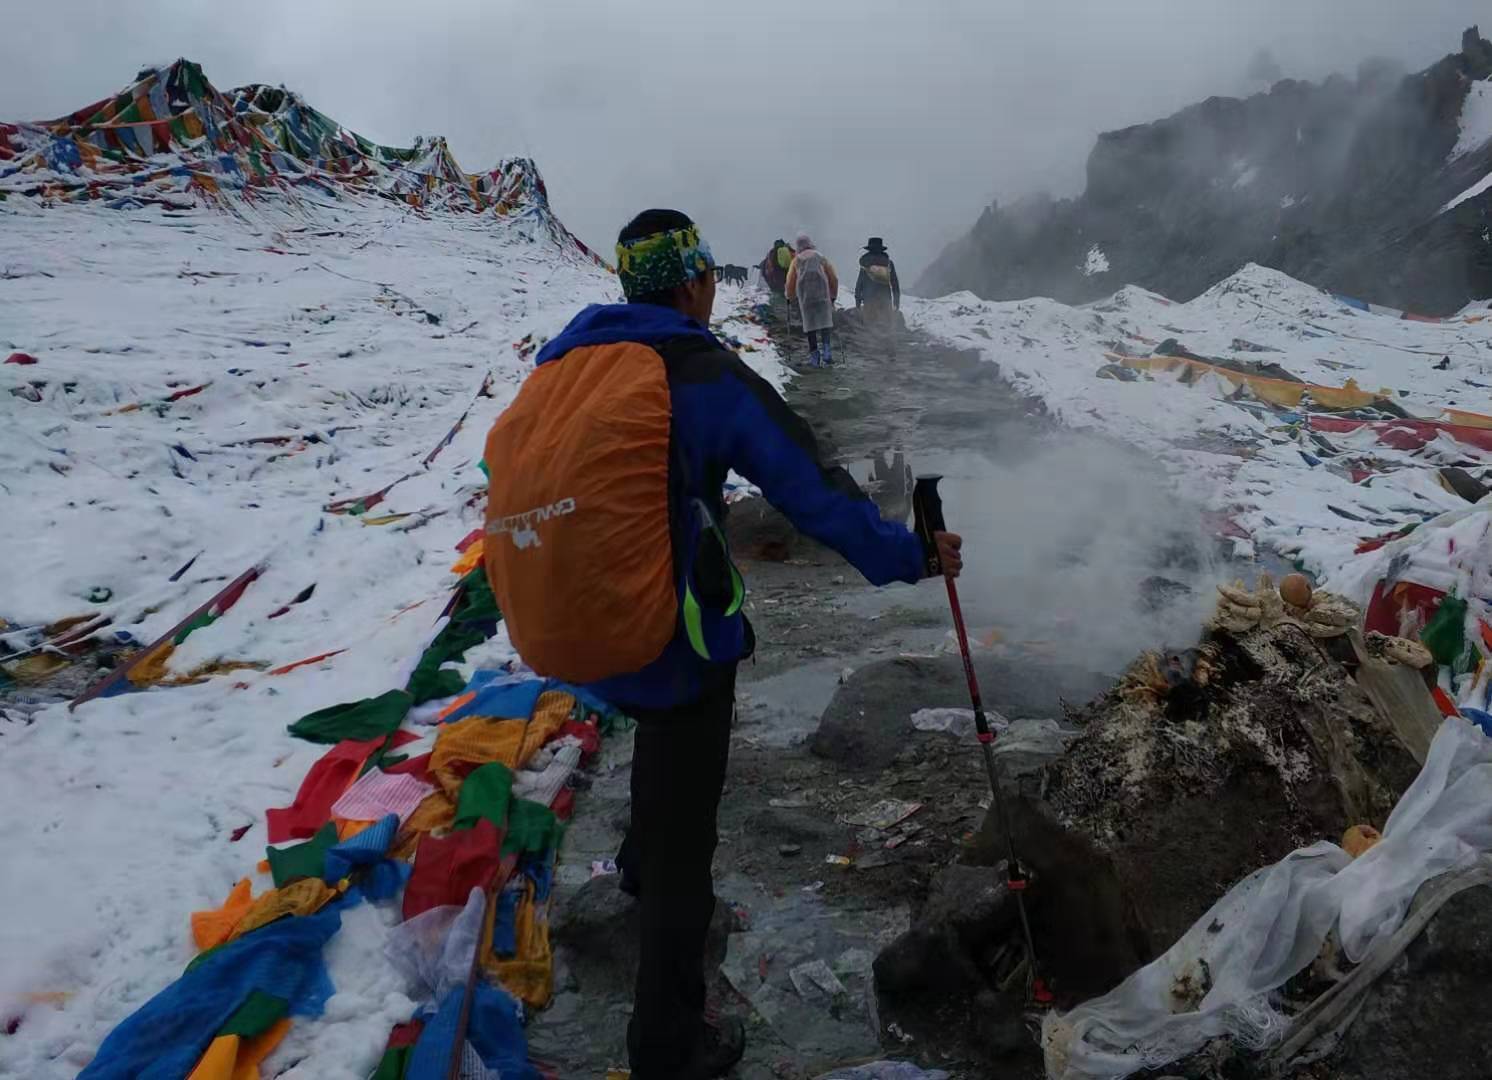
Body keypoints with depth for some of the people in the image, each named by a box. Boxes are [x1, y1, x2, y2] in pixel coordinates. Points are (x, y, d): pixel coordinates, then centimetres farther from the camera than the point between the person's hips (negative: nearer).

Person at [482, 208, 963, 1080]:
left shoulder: (562, 365, 7)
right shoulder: (703, 374, -12)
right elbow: (814, 490, -13)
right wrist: (911, 557, -1)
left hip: (565, 636, 7)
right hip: (672, 644, -7)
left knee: (665, 726, 37)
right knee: (684, 833, 9)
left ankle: (644, 864, 58)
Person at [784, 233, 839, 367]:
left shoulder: (796, 260, 10)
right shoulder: (820, 257, 11)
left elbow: (790, 281, 11)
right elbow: (833, 278, 12)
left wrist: (789, 297, 26)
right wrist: (833, 295, 23)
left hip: (805, 295, 0)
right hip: (822, 294, 0)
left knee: (810, 324, 6)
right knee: (825, 320, -1)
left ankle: (814, 355, 2)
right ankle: (827, 351, -19)